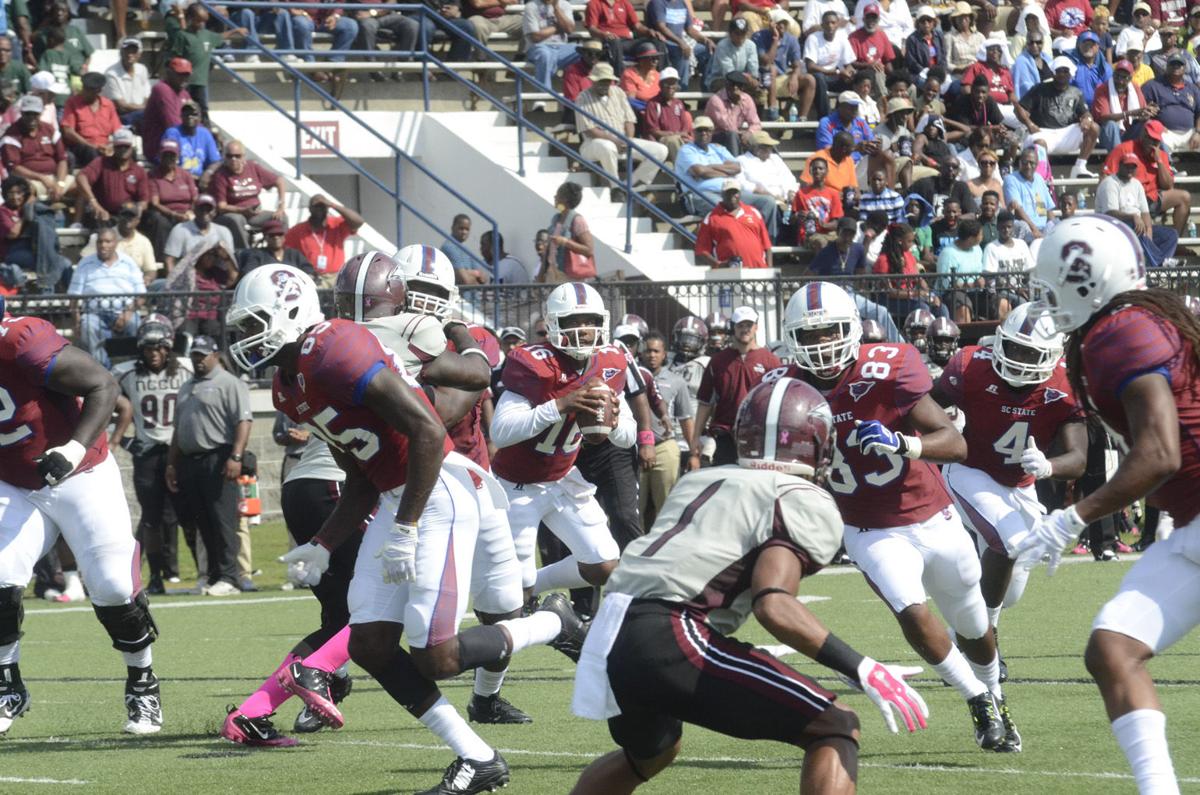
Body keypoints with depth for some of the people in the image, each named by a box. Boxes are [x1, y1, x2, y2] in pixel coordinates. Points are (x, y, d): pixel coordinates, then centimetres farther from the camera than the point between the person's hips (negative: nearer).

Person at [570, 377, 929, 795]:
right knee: (836, 729, -3)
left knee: (649, 755, 37)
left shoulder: (699, 480, 25)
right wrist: (862, 670, -14)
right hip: (671, 638, -8)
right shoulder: (807, 504, 3)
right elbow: (774, 606, -13)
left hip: (610, 636, 8)